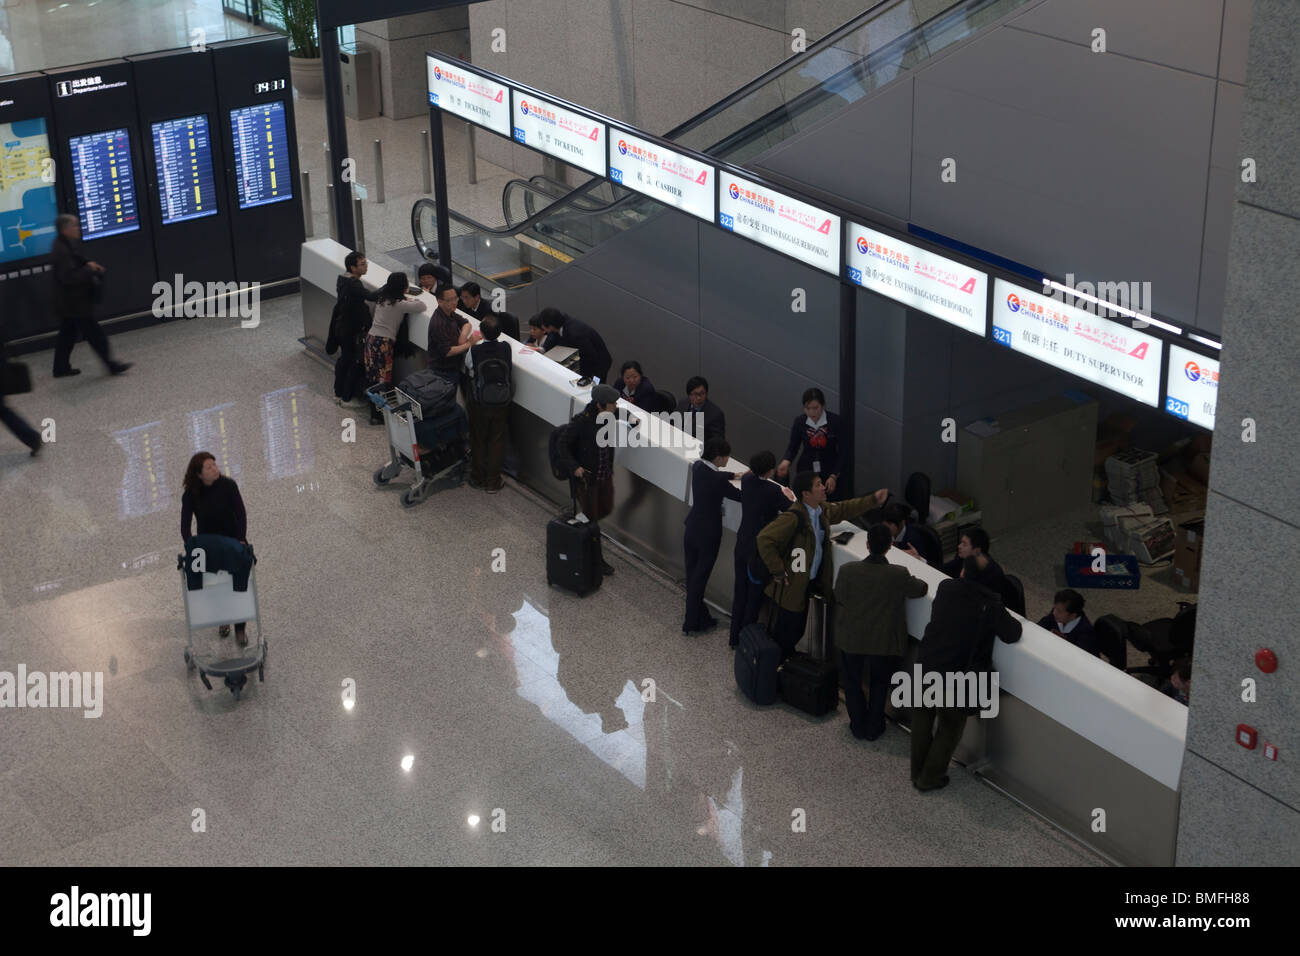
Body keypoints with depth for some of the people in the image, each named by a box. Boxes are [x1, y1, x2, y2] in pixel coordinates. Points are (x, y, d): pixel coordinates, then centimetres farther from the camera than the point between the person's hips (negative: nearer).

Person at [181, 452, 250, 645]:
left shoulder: (228, 485, -18)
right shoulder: (190, 495, -18)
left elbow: (241, 513, -17)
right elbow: (185, 526, -19)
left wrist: (241, 540, -27)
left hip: (232, 540, 0)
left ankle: (240, 629, 10)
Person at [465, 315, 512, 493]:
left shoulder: (474, 350, -23)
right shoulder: (506, 348, -17)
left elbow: (467, 365, -3)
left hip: (479, 404, -1)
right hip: (501, 403, 1)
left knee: (478, 440, 18)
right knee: (497, 441, 15)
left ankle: (478, 479, 31)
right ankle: (493, 482, 22)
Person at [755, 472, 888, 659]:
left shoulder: (822, 511, 4)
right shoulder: (793, 517, -25)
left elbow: (844, 509, 26)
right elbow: (764, 540, -30)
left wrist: (873, 499, 25)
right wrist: (778, 572, -25)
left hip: (808, 584, 9)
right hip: (792, 586, -9)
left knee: (797, 631, 18)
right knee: (786, 634, 1)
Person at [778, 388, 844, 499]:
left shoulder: (835, 421, -12)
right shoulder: (799, 422, -6)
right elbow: (793, 447, 5)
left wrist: (834, 476, -13)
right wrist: (786, 461, -17)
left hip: (830, 472, -1)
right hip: (806, 472, 2)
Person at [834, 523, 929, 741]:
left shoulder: (848, 571, -20)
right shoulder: (899, 575, -23)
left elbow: (839, 600, -7)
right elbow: (921, 589, -5)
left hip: (852, 640, 0)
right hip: (885, 642, 0)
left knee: (852, 682, 23)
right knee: (879, 684, 25)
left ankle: (859, 726, 32)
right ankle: (873, 727, 33)